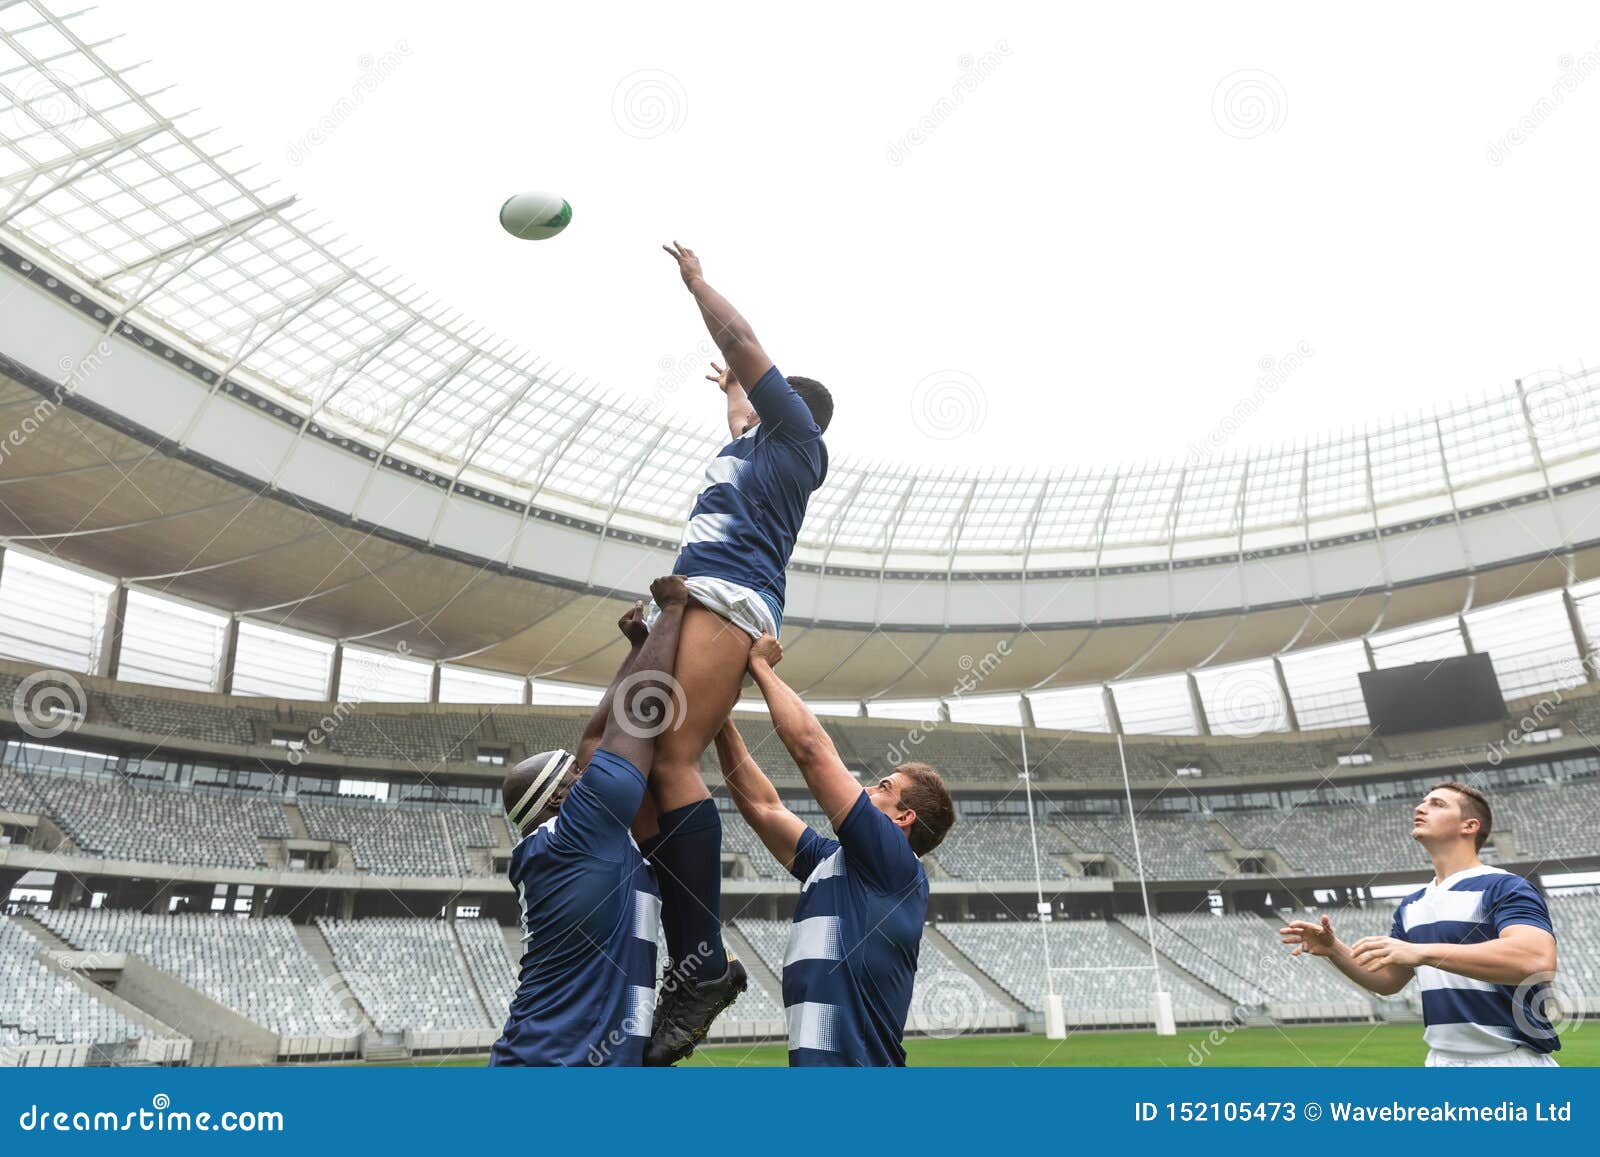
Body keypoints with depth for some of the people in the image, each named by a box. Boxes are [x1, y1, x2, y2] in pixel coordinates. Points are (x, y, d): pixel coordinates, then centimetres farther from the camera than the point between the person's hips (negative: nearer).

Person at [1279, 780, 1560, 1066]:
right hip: (1441, 1059, 6)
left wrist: (1422, 951, -35)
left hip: (1512, 1060, -6)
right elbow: (1387, 981, 19)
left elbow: (1538, 961, -29)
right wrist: (1334, 949, 0)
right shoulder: (1411, 905, 12)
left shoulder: (1505, 888, -11)